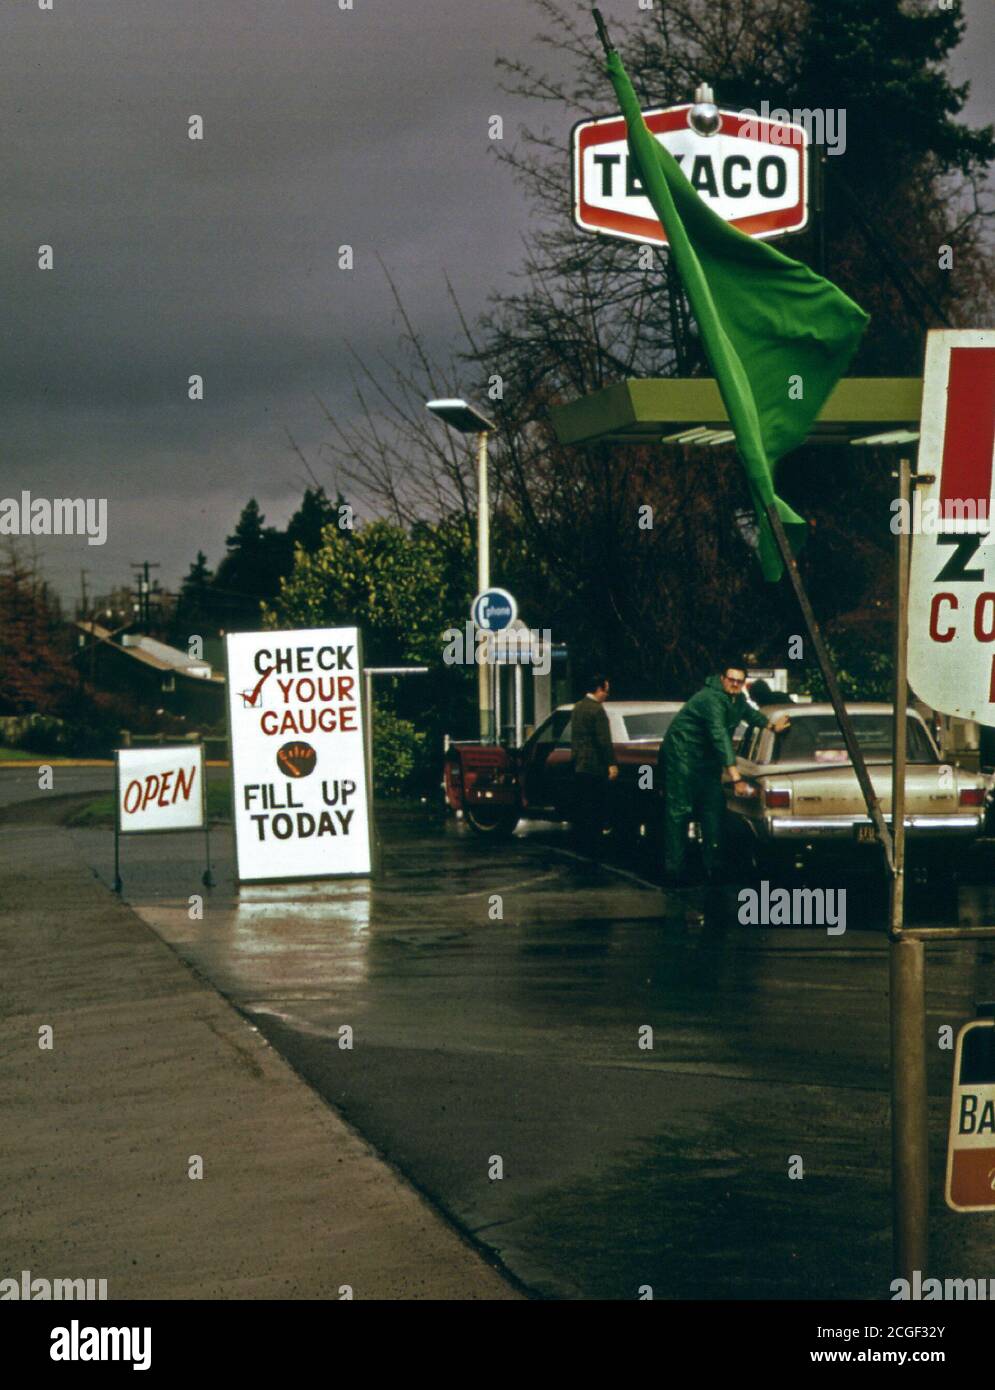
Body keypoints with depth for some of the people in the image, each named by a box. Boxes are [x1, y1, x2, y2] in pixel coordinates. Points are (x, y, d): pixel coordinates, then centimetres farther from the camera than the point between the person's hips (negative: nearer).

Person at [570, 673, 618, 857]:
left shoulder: (578, 707, 12)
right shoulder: (597, 710, -15)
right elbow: (604, 740, -19)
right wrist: (611, 764, -17)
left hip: (578, 764, 9)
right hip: (595, 766, -9)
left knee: (580, 807, 14)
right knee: (595, 809, -4)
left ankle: (580, 842, 19)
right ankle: (592, 847, -4)